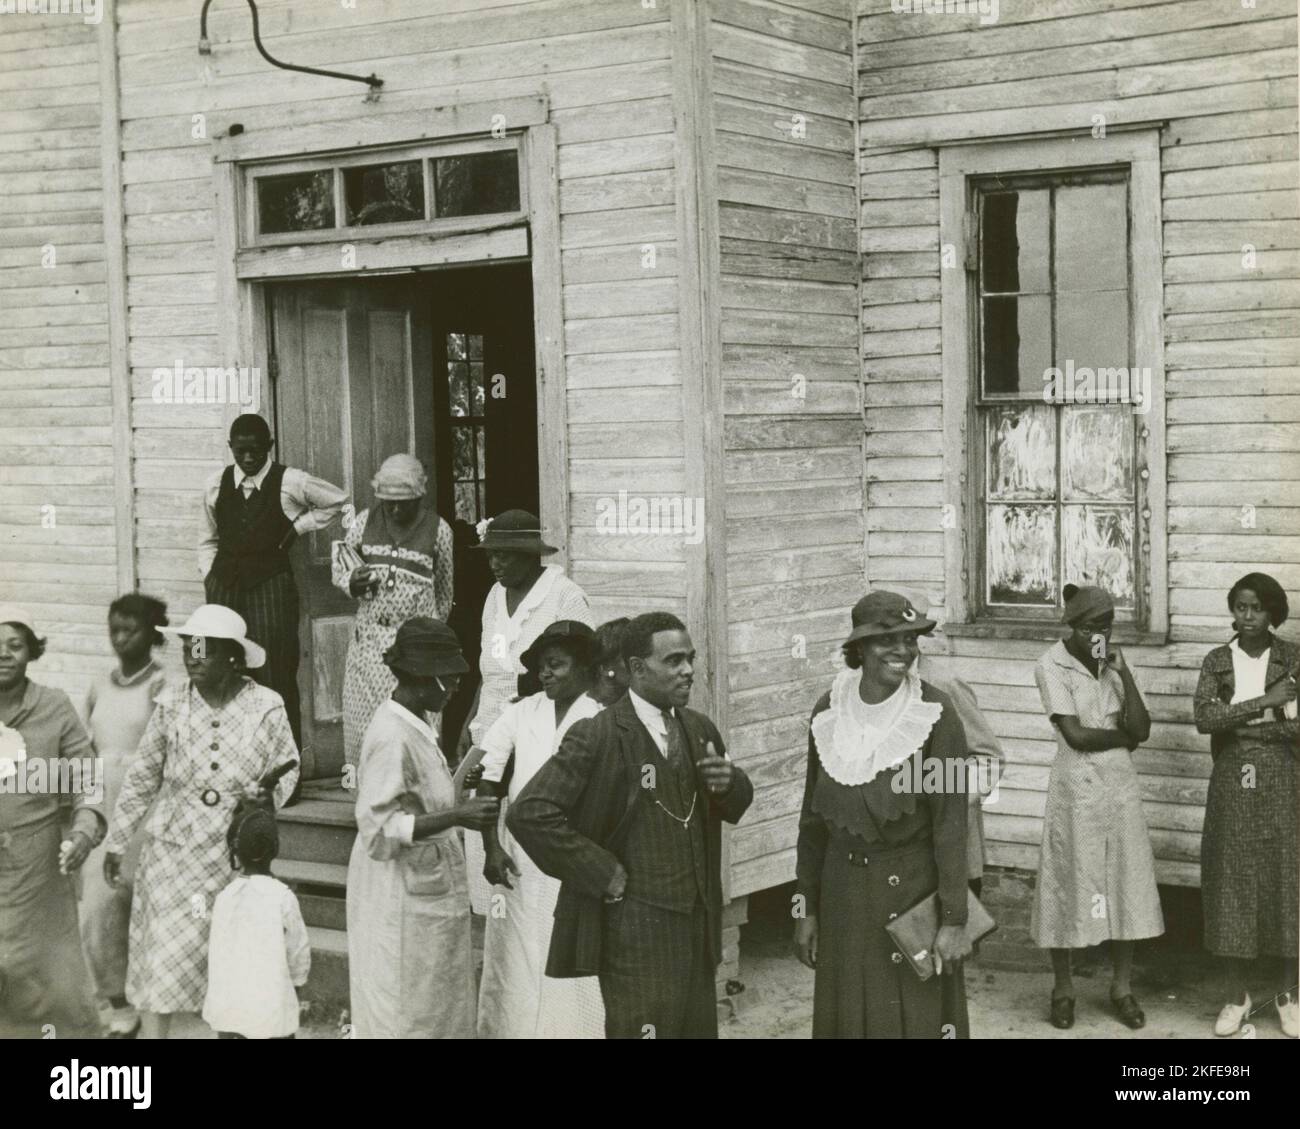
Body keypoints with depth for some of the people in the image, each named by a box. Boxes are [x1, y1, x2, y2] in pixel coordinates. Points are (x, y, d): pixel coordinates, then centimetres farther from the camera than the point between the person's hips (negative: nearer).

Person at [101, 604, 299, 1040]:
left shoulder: (266, 707, -8)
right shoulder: (171, 702, -4)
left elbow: (287, 768, 5)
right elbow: (143, 775, 4)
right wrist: (116, 840, 8)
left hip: (236, 853, 0)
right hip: (173, 847, 0)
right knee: (161, 953, -2)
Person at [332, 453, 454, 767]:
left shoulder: (438, 530, 0)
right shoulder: (364, 523, 5)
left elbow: (444, 591, 12)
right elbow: (339, 566, 15)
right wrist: (351, 582, -8)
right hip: (369, 640, 2)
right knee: (361, 721, 3)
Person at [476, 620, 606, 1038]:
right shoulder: (520, 714, 3)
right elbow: (488, 784, 6)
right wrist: (491, 847, -3)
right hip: (521, 867, 3)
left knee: (573, 982, 0)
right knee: (517, 970, 10)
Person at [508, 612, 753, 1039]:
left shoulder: (700, 730, 8)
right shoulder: (598, 737, -14)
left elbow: (734, 806, 23)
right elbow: (529, 814, -21)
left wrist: (729, 783, -2)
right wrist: (604, 873, -17)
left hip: (696, 923, 7)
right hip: (635, 928, -7)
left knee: (698, 1029, 14)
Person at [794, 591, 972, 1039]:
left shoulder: (934, 713, -12)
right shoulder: (828, 712, -1)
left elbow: (950, 821, -12)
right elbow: (813, 816, 6)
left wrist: (954, 919, -13)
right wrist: (805, 909, 7)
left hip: (912, 888, -3)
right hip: (843, 894, 4)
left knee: (916, 1017, 6)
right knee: (846, 1017, 13)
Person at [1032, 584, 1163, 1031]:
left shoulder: (1114, 663, 6)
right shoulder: (1052, 666, -8)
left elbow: (1142, 730, -3)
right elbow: (1075, 734, -15)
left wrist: (1125, 674, -11)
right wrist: (1122, 735, -2)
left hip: (1120, 785, 4)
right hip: (1076, 787, -4)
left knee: (1124, 883, 7)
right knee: (1069, 885, 1)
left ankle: (1122, 987, 18)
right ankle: (1063, 988, 15)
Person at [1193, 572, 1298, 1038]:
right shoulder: (1216, 662, 4)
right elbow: (1204, 718, -11)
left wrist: (1242, 724, -13)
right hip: (1232, 783, 1)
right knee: (1232, 880, 2)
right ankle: (1235, 995, 11)